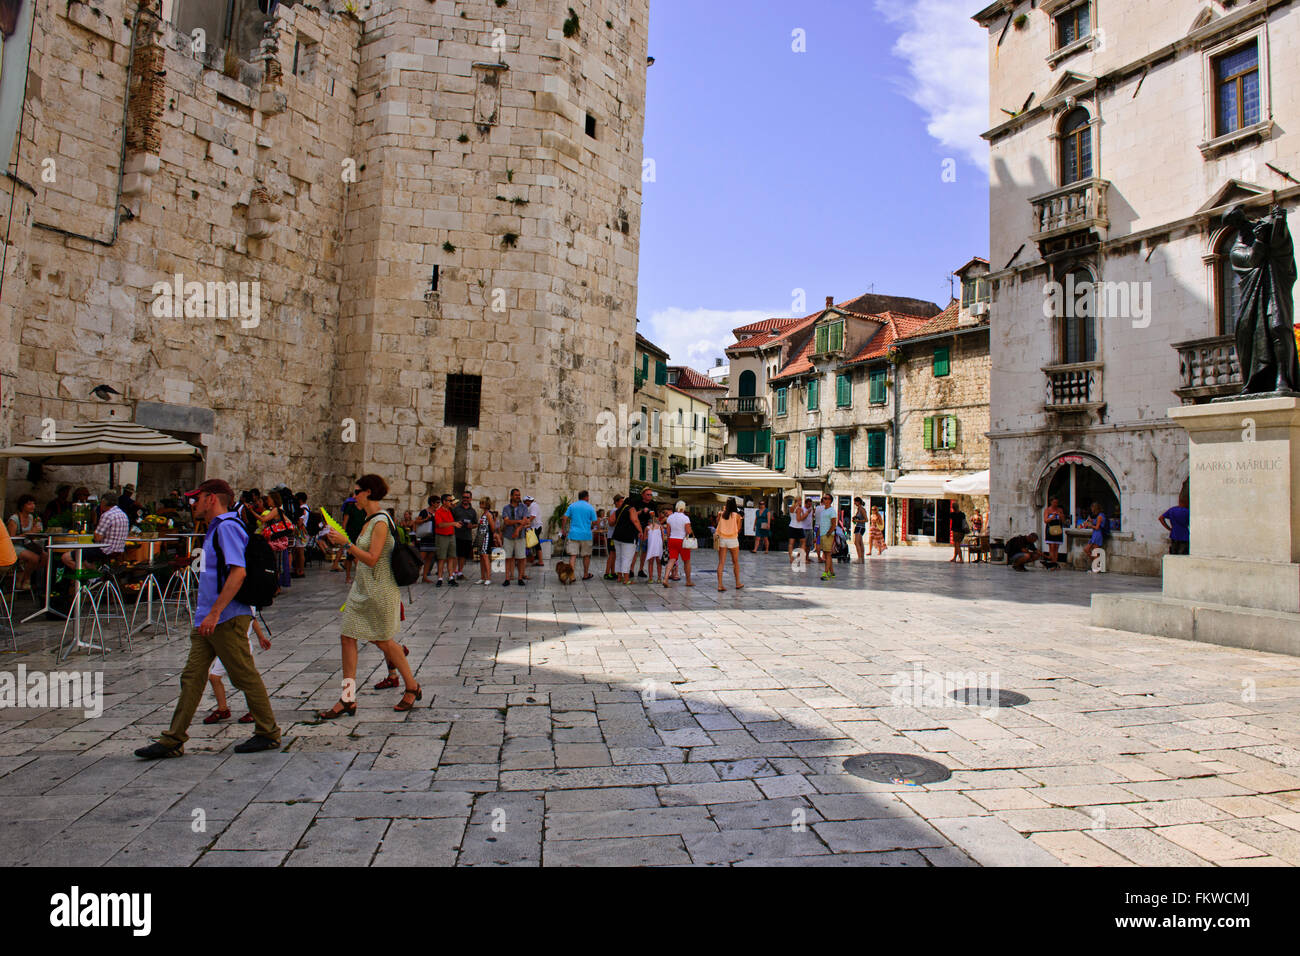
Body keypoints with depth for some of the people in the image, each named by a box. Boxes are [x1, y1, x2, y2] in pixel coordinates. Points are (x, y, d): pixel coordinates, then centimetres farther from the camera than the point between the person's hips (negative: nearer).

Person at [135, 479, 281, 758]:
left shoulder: (227, 526, -14)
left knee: (245, 677, -1)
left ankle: (268, 734, 10)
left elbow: (238, 573, -25)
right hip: (210, 619, 10)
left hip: (228, 619, -10)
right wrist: (204, 610, 24)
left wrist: (214, 613, -26)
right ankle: (173, 740, 17)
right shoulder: (216, 528, 18)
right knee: (192, 677, 10)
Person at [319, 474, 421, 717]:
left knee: (383, 641, 5)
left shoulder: (380, 522, -18)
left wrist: (345, 543, -24)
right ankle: (348, 699, 9)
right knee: (347, 638, 3)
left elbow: (372, 559, -24)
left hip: (379, 590, -9)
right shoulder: (369, 519, 11)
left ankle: (412, 688, 23)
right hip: (362, 588, 9)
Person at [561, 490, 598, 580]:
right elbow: (594, 522, -1)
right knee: (586, 556, 13)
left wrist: (563, 530, 10)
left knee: (573, 555, -1)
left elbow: (565, 519, 1)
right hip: (586, 535, -1)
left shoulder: (572, 506, 6)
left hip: (573, 534, 1)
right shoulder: (590, 507, 0)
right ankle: (585, 575, 23)